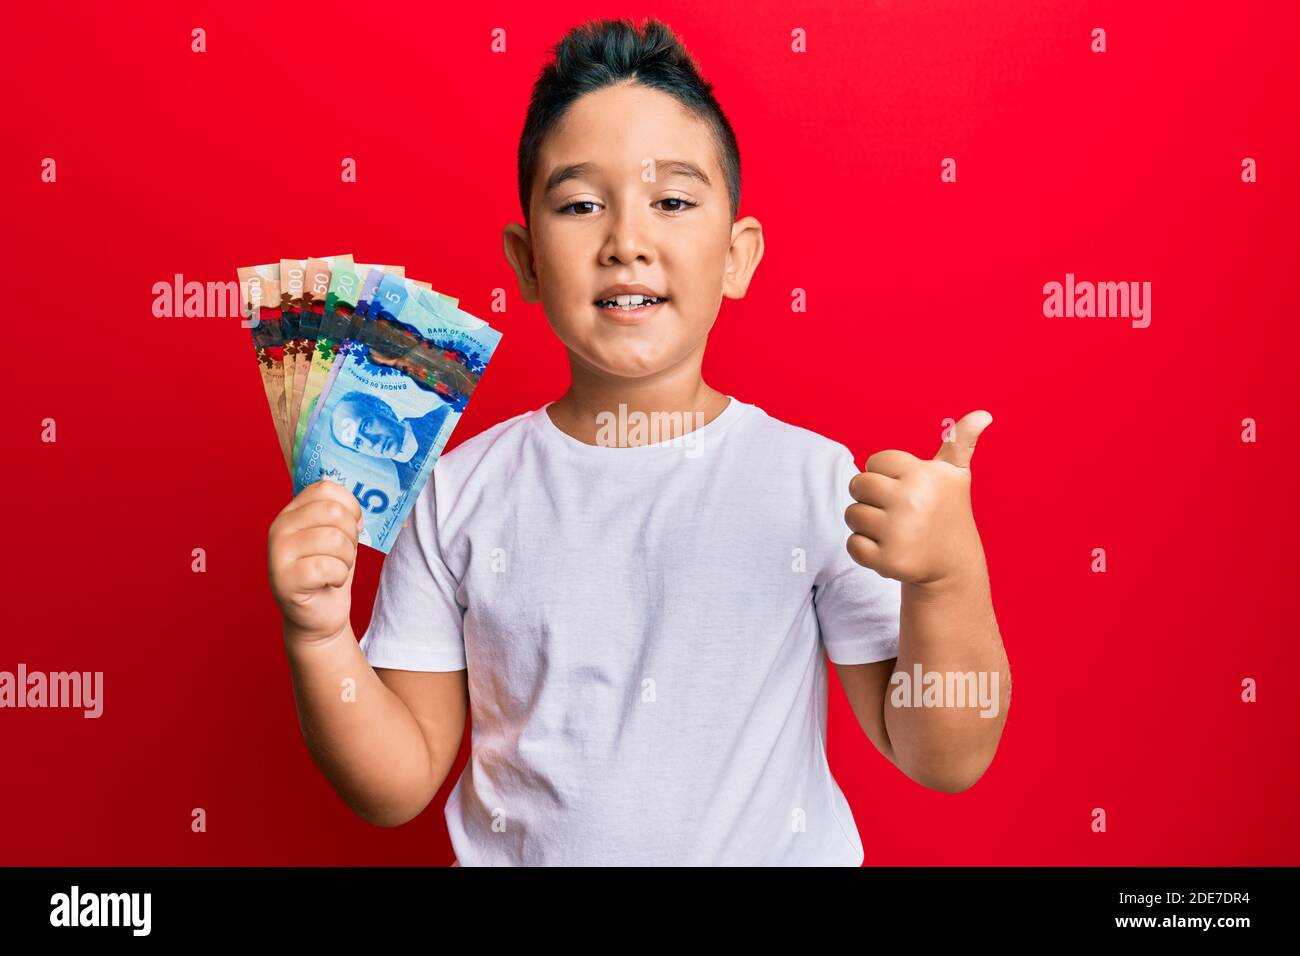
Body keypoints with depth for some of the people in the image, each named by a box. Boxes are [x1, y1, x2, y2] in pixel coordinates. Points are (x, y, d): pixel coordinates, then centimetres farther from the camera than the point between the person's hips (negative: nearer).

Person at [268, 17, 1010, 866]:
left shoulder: (818, 483, -14)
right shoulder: (462, 493, -9)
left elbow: (946, 763, -12)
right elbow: (398, 789, -5)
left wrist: (949, 577, -28)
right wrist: (318, 636, -21)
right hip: (513, 851, 3)